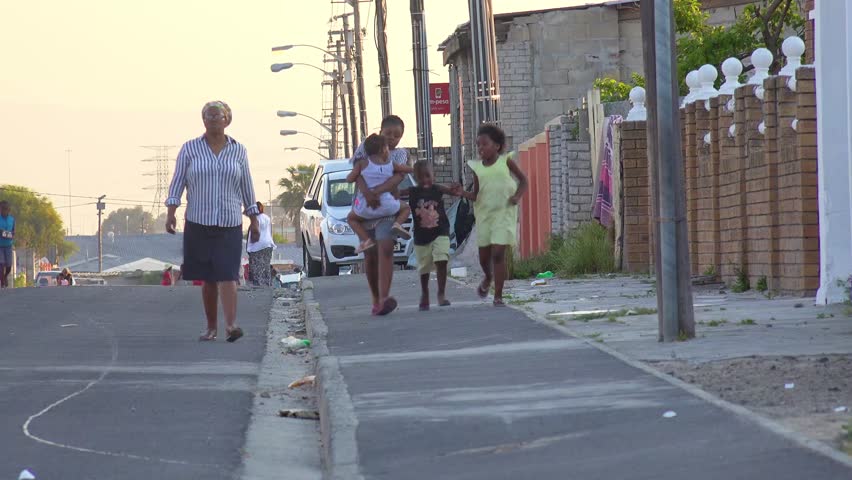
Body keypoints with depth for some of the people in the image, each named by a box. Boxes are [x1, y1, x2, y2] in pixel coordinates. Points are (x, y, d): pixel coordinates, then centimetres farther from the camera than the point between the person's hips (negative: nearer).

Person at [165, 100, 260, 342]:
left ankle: (231, 325, -25)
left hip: (229, 224, 0)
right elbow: (178, 182, 1)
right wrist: (171, 212, -11)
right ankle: (211, 327, 14)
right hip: (198, 223, 0)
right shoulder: (190, 149, 4)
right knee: (207, 279, 4)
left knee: (227, 275, -14)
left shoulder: (238, 150, 7)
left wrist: (254, 220, 12)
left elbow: (246, 187, 12)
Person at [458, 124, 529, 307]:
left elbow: (523, 179, 6)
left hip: (504, 213, -4)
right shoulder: (477, 168, 5)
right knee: (484, 255, 9)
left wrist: (517, 196, -11)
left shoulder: (506, 161, -3)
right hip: (484, 214, 4)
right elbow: (476, 194, 8)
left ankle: (498, 295, -7)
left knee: (498, 253, -12)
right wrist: (463, 193, -11)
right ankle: (488, 278, 43)